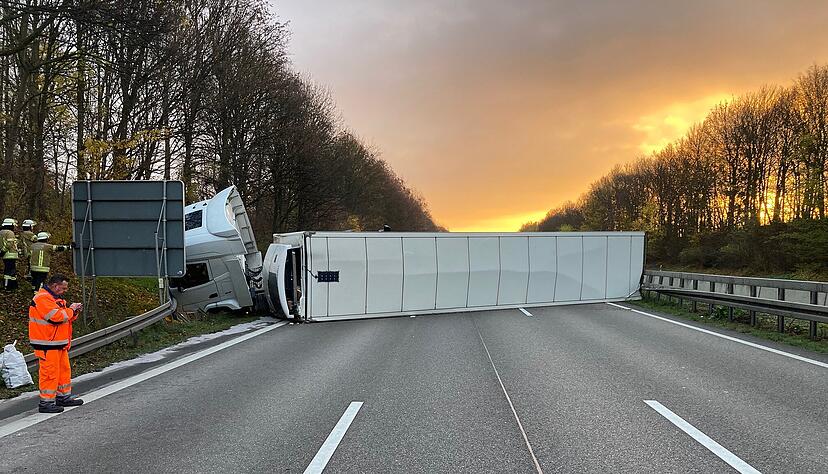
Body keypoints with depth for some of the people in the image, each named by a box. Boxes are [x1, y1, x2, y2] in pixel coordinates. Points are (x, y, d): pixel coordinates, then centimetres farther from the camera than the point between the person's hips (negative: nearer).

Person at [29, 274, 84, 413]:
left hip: (59, 343, 10)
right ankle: (46, 402, 1)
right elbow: (57, 316, -26)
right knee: (50, 372, -6)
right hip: (47, 345, -10)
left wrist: (74, 311, 3)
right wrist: (71, 309, -11)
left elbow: (65, 317, 21)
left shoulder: (55, 298, 17)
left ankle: (64, 397, 28)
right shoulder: (42, 299, -16)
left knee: (64, 369, 16)